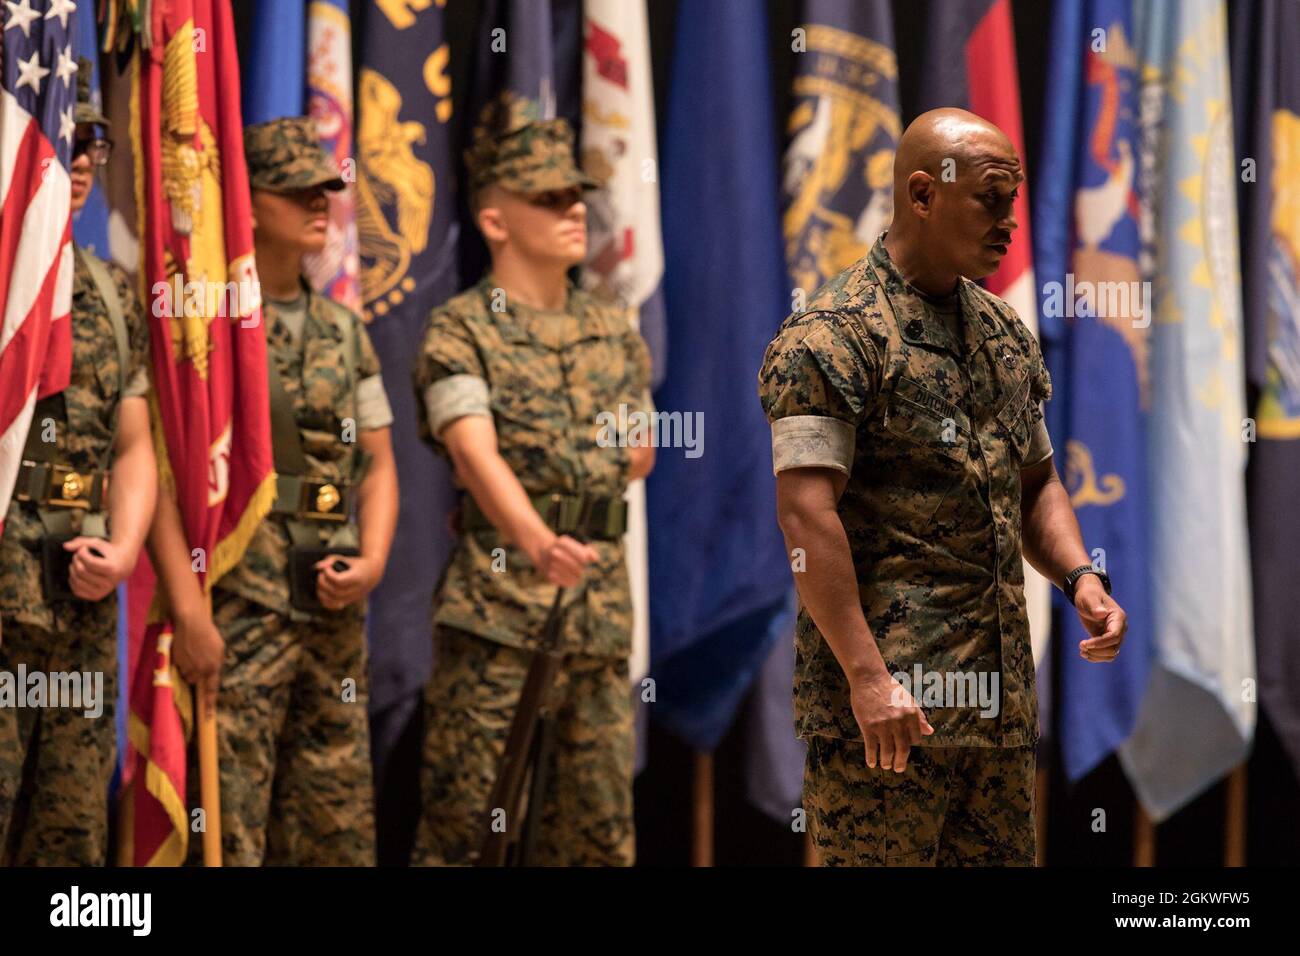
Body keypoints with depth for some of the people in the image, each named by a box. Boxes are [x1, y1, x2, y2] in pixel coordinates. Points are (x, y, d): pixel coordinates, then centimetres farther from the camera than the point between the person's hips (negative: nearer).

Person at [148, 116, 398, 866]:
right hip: (236, 607, -7)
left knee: (339, 830, 9)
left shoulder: (344, 331, 16)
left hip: (333, 612, 7)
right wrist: (189, 609, -19)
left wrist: (372, 562, 1)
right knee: (227, 832, -8)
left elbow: (378, 461, 20)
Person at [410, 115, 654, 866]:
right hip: (498, 605, -5)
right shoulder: (461, 332, -4)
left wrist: (565, 471, 8)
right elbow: (476, 454, -20)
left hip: (602, 606, 6)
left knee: (599, 823, 8)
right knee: (465, 815, -6)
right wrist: (538, 542, -37)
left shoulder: (616, 333, 14)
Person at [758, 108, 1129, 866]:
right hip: (889, 699, -8)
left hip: (1000, 699, 8)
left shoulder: (1004, 333, 16)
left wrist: (1081, 577, 4)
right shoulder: (835, 335, -10)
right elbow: (806, 513, -17)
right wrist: (866, 678, -23)